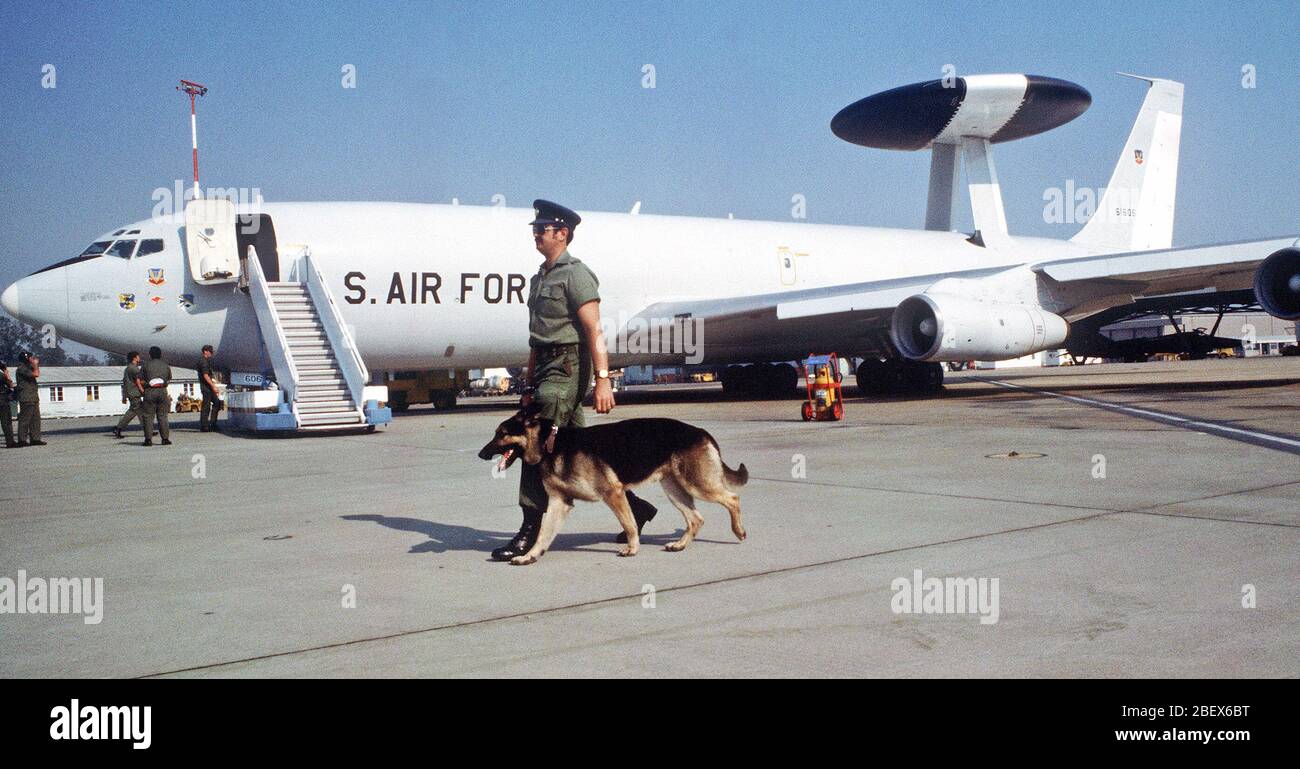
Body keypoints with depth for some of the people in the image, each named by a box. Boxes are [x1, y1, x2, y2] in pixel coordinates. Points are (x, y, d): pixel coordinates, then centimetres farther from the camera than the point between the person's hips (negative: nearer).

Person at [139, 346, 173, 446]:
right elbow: (169, 380, 13)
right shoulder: (166, 365, 9)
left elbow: (140, 381, 0)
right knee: (162, 416, 5)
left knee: (148, 416, 2)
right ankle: (165, 438, 1)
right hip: (162, 392, 2)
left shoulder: (146, 365, 1)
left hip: (150, 392, -2)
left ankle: (148, 439, -3)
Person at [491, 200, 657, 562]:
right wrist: (529, 385, 20)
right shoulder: (541, 278, 19)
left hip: (566, 369, -9)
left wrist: (602, 380, -24)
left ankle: (531, 532, -9)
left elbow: (594, 331, -17)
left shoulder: (575, 274, -8)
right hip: (546, 368, 10)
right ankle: (634, 507, 24)